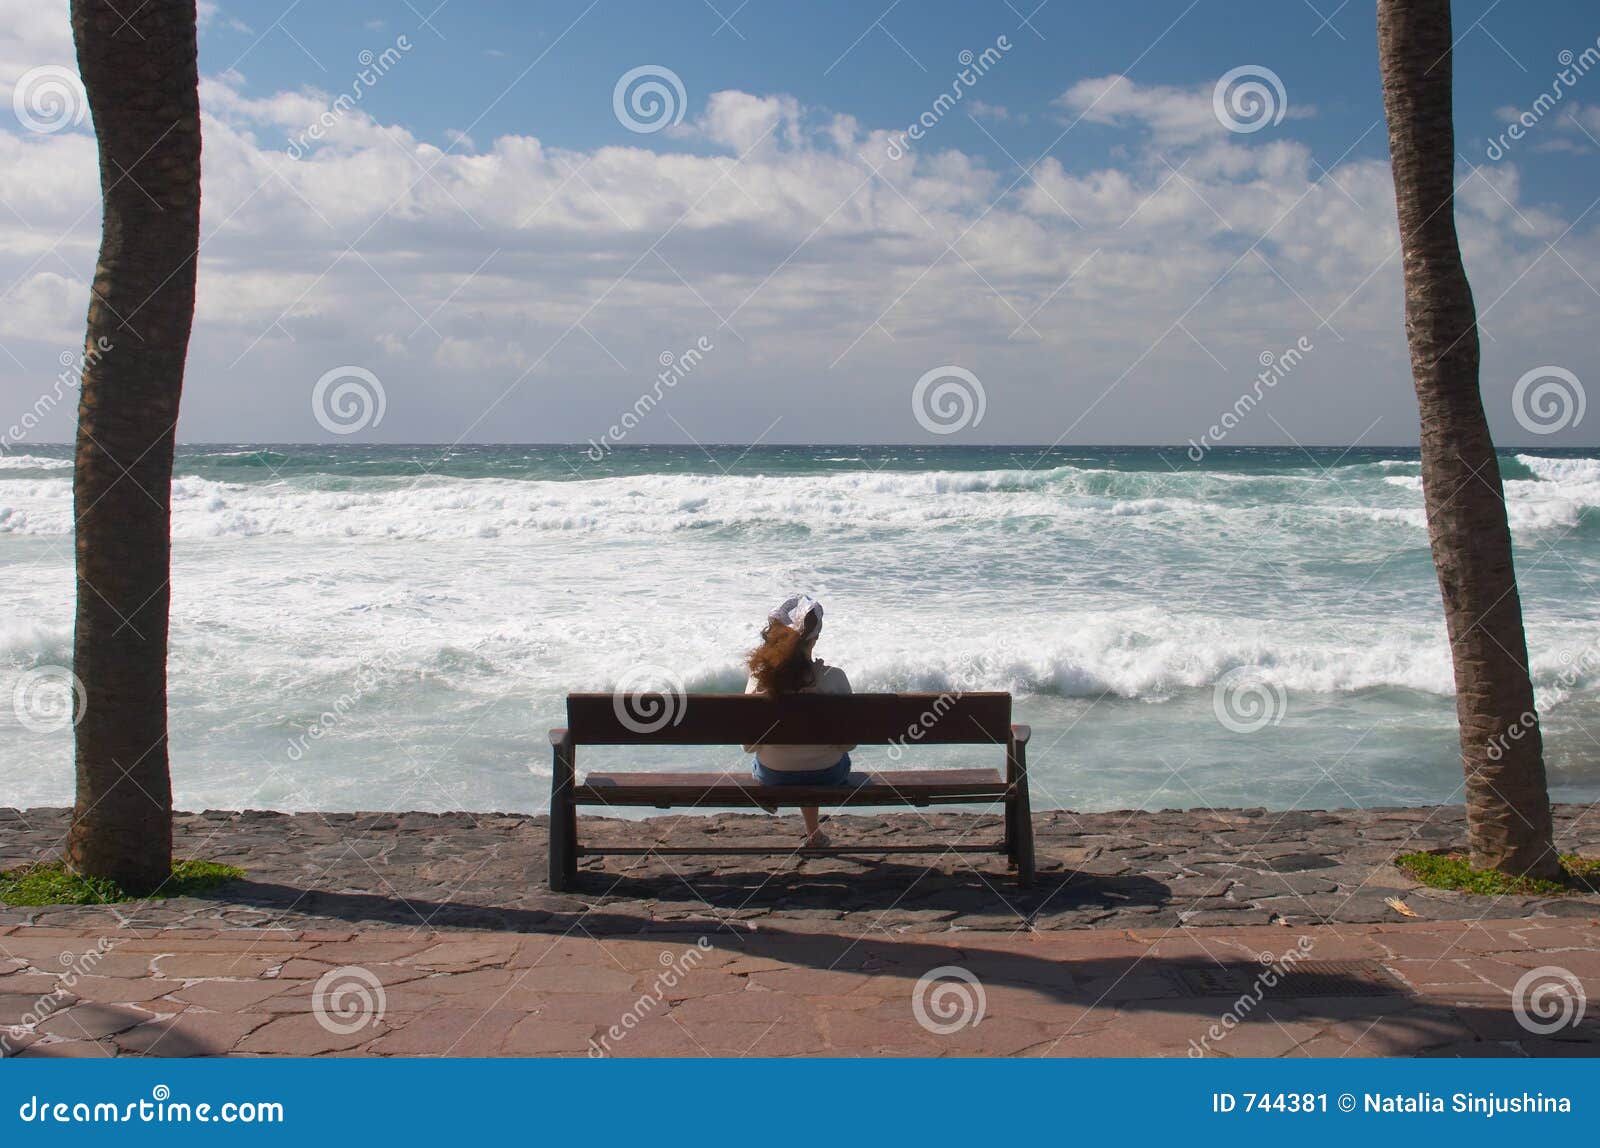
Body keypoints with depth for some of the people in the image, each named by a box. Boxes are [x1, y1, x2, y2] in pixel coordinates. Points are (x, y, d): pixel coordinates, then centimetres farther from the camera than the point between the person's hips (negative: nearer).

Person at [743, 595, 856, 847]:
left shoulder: (759, 679, -20)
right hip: (828, 776, -1)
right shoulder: (834, 678, -23)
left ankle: (813, 831, 53)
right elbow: (849, 742, -13)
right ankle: (813, 833, 50)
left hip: (773, 778, 1)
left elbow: (748, 745, -8)